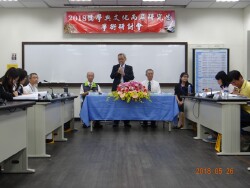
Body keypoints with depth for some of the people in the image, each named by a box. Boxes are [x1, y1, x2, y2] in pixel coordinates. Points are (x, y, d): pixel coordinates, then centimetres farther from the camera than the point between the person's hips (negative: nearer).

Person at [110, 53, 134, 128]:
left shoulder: (129, 67, 8)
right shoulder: (115, 67, 10)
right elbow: (112, 76, 0)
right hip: (116, 88, 0)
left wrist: (124, 74, -13)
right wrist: (117, 72, -15)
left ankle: (126, 122, 8)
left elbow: (132, 77, -2)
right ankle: (116, 122, 8)